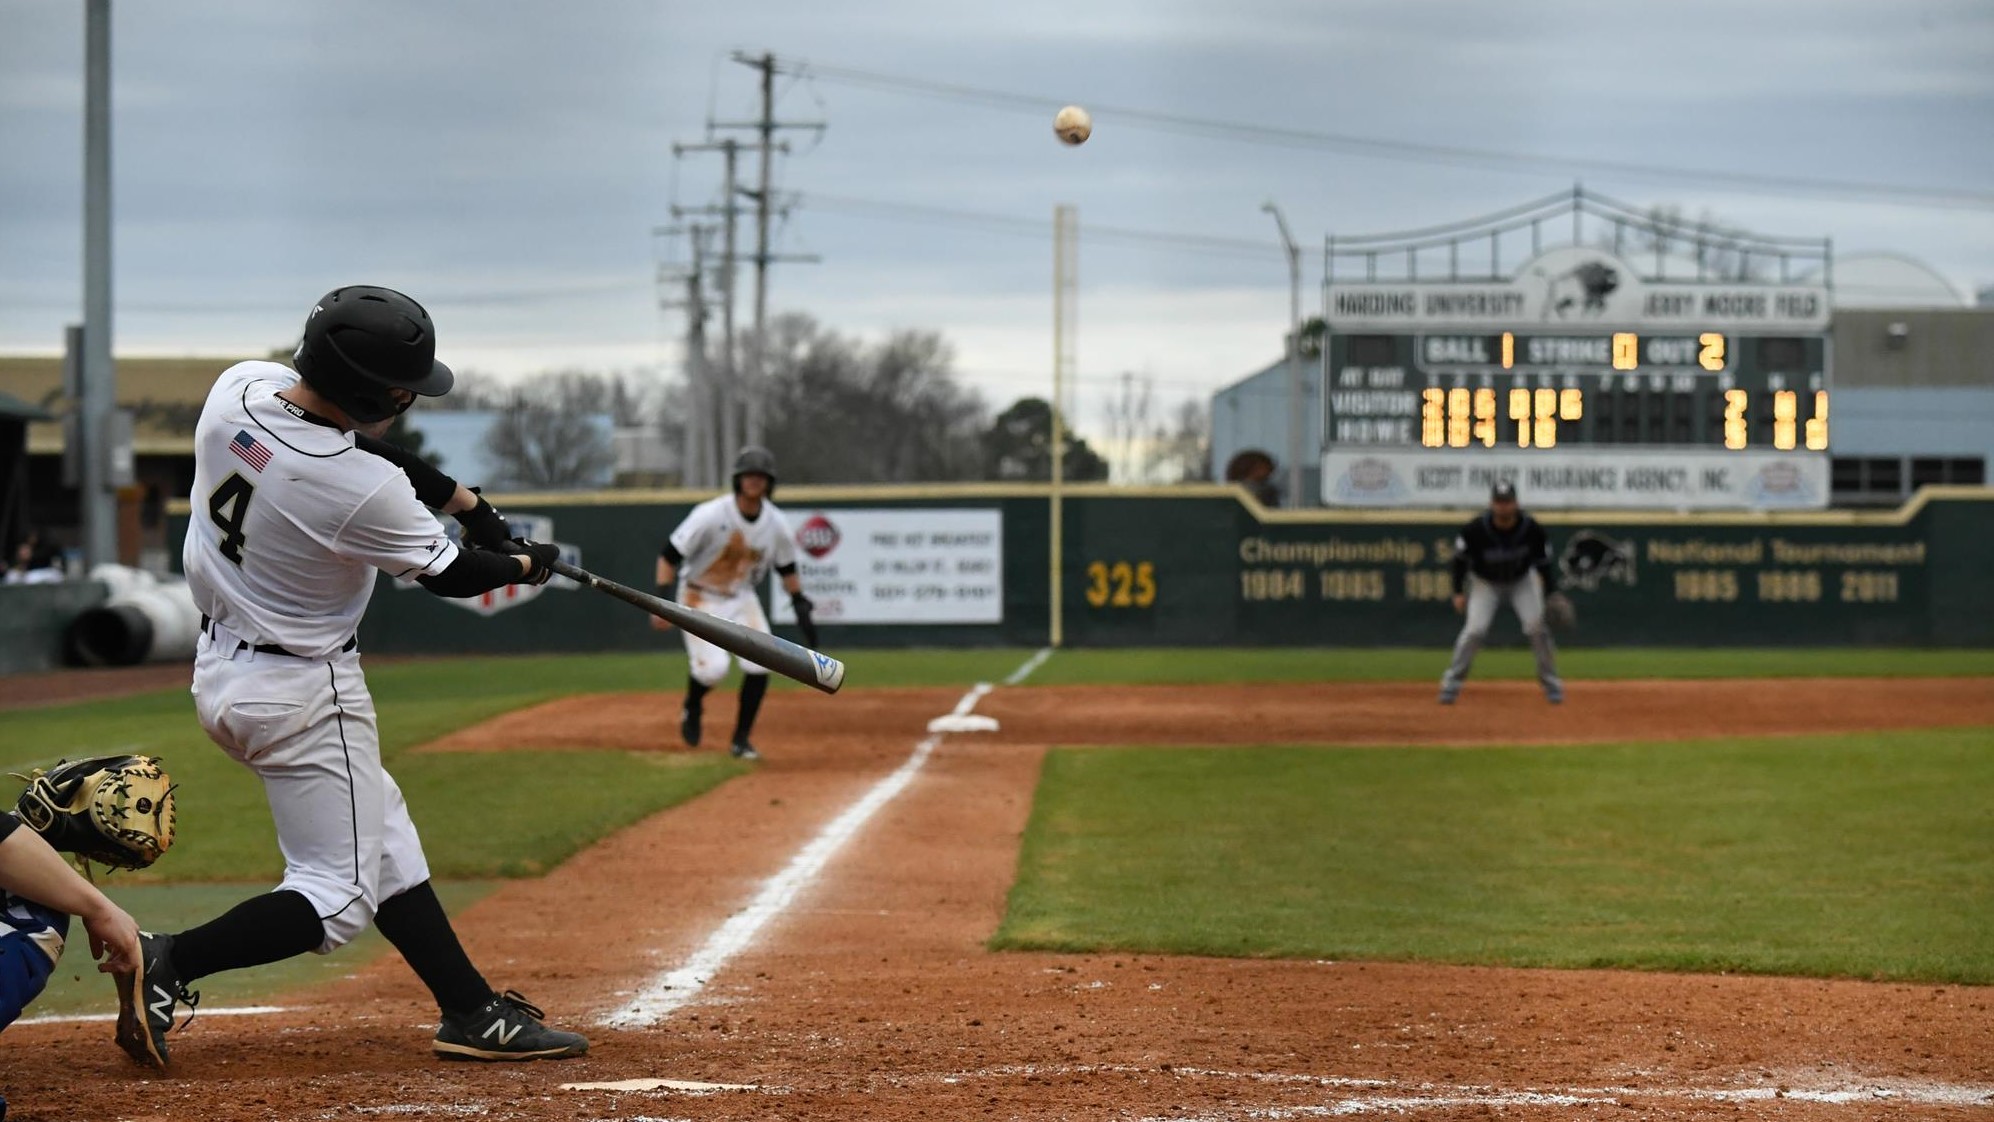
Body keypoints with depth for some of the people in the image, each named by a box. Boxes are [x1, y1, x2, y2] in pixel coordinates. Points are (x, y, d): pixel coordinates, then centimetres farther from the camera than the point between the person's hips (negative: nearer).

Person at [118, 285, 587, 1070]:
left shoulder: (241, 388, -9)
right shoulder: (363, 492, -29)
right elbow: (449, 574, -10)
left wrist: (467, 501, 11)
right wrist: (524, 566, 11)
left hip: (221, 669, 9)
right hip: (302, 693, -9)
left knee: (386, 848, 17)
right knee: (339, 896, 1)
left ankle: (472, 1013, 22)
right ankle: (170, 963, -10)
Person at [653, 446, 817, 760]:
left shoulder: (777, 525, -8)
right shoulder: (710, 516, -23)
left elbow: (787, 569, 10)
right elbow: (669, 555, -18)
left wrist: (802, 610, 7)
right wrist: (662, 603, -26)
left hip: (742, 598, 4)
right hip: (701, 598, -4)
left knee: (759, 665, -13)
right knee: (713, 667, -22)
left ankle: (741, 739, 5)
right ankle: (692, 709, 14)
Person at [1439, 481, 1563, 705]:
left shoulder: (1532, 529, -23)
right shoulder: (1475, 529, -26)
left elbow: (1544, 563, -12)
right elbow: (1460, 559, -10)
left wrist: (1552, 596, -21)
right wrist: (1459, 592, -12)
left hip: (1522, 581, 1)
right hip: (1485, 584, -1)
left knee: (1537, 626, -15)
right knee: (1475, 629, -17)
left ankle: (1550, 682, 2)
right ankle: (1452, 682, -3)